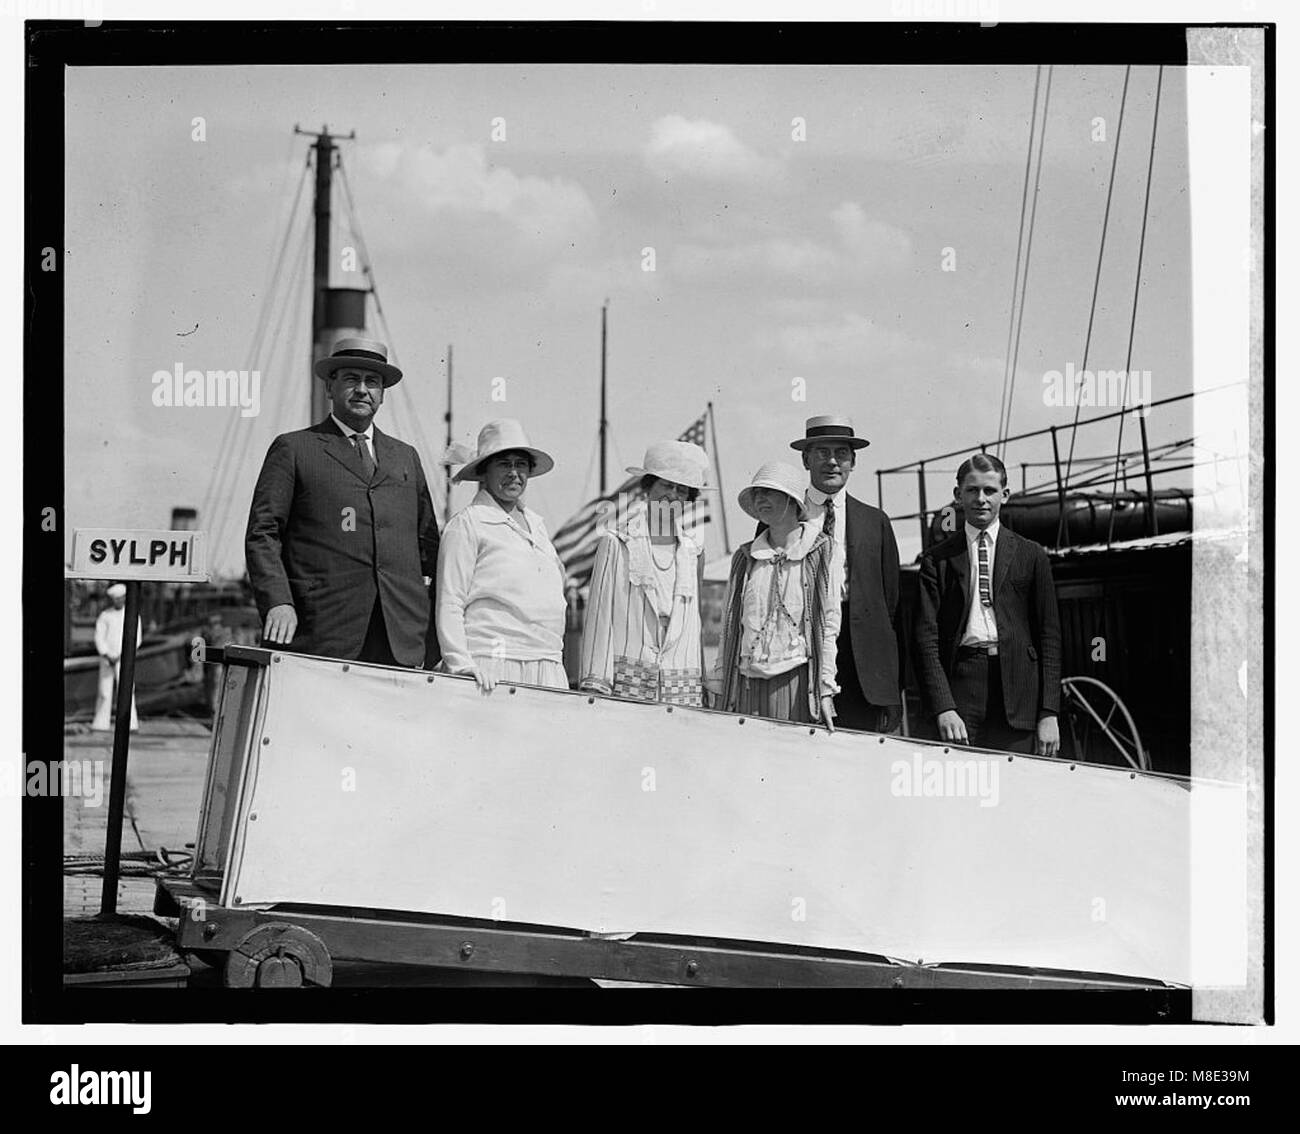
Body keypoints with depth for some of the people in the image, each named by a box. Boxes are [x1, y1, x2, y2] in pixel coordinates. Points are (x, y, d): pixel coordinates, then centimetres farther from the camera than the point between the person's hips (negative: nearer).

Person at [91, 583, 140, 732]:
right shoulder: (104, 615, 3)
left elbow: (136, 639, -4)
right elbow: (99, 638, -1)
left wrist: (122, 656, -15)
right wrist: (108, 657, -14)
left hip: (124, 659, -1)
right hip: (106, 658, 1)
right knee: (105, 691, 2)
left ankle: (131, 724, -14)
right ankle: (100, 724, 8)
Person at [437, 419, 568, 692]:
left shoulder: (535, 523, 21)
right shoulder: (466, 524, -1)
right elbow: (449, 605, -6)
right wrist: (461, 664, -16)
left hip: (547, 668, 6)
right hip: (492, 667, -6)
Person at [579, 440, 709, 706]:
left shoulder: (693, 554, 14)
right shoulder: (616, 544, 4)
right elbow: (599, 616, 1)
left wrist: (703, 685, 12)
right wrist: (594, 684, -6)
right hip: (627, 679, -3)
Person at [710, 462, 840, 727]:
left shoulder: (819, 551, 3)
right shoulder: (744, 557, 13)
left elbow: (829, 624, 0)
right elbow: (728, 630, 14)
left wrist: (826, 690, -6)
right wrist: (720, 690, 8)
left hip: (794, 682, -3)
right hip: (745, 683, 3)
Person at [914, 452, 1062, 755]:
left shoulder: (1030, 556, 11)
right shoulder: (937, 560, 10)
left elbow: (1049, 635, 10)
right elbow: (926, 638, 3)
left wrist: (1049, 713, 2)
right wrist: (943, 708, -10)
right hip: (960, 681, 0)